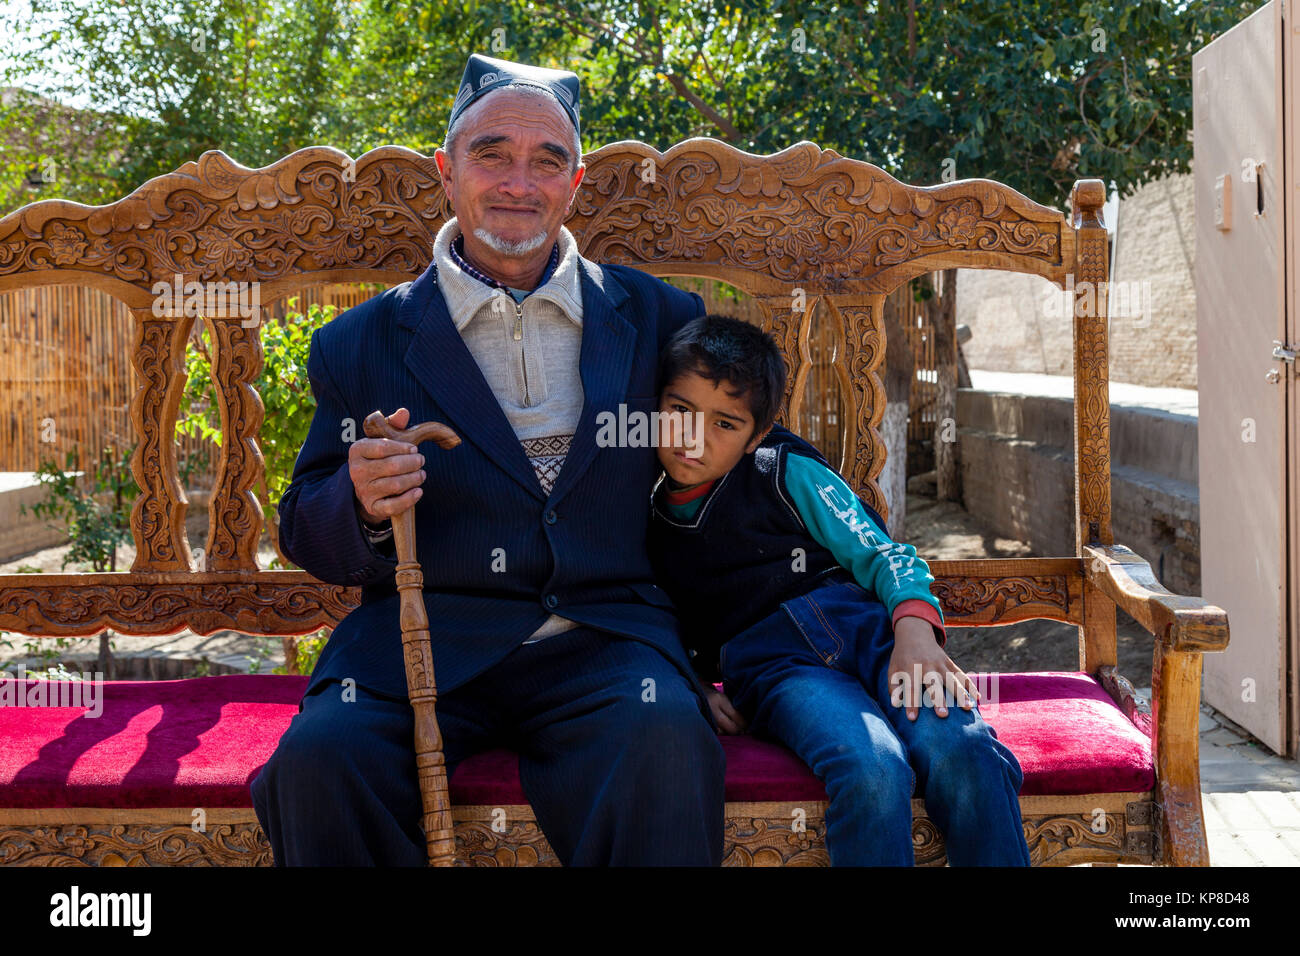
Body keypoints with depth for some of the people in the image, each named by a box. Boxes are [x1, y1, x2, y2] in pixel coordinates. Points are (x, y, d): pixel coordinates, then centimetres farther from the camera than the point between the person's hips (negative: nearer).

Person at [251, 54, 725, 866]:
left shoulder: (659, 318, 12)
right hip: (422, 635, 1)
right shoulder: (363, 343, 10)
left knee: (663, 739, -33)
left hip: (604, 637, 0)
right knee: (320, 757, -28)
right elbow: (307, 538, 13)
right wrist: (362, 505, -11)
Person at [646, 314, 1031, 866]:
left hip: (864, 624, 1)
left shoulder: (787, 474, 14)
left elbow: (882, 554, 8)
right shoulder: (639, 518, 17)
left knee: (960, 749, -32)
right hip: (769, 661, -1)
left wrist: (916, 629, -12)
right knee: (872, 774, -35)